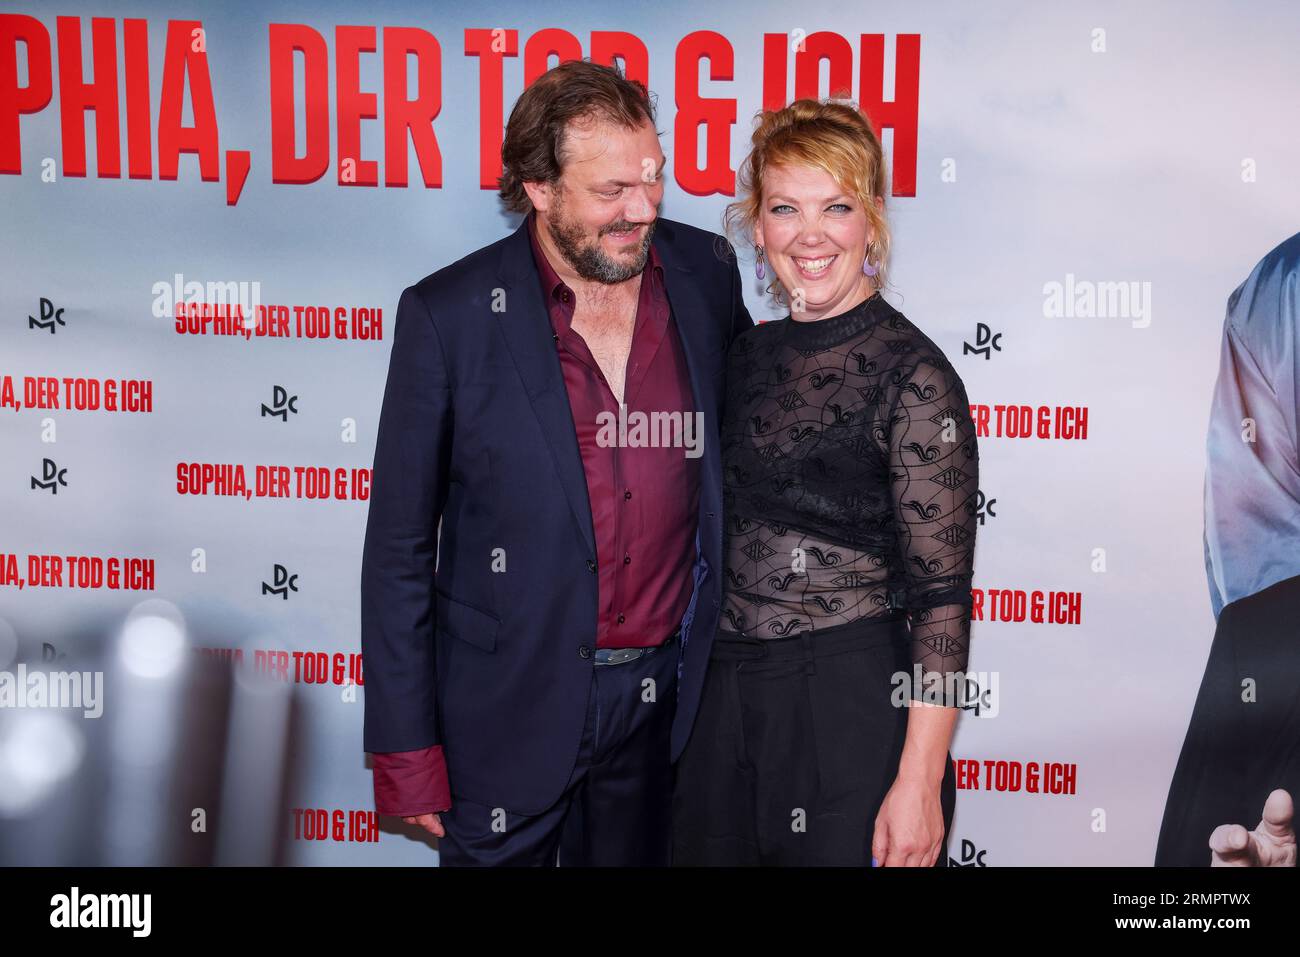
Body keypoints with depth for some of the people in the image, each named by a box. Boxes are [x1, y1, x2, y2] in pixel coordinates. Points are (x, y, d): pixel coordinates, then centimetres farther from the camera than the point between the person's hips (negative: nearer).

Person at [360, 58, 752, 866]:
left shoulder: (707, 274, -2)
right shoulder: (449, 315, -11)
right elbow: (399, 547, -6)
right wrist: (404, 751, -7)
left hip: (665, 701, 3)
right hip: (510, 708, -3)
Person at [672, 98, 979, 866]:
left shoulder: (914, 376, -11)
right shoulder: (749, 355, 8)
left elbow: (942, 597, -13)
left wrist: (919, 782, -18)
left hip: (851, 712, -6)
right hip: (722, 706, 6)